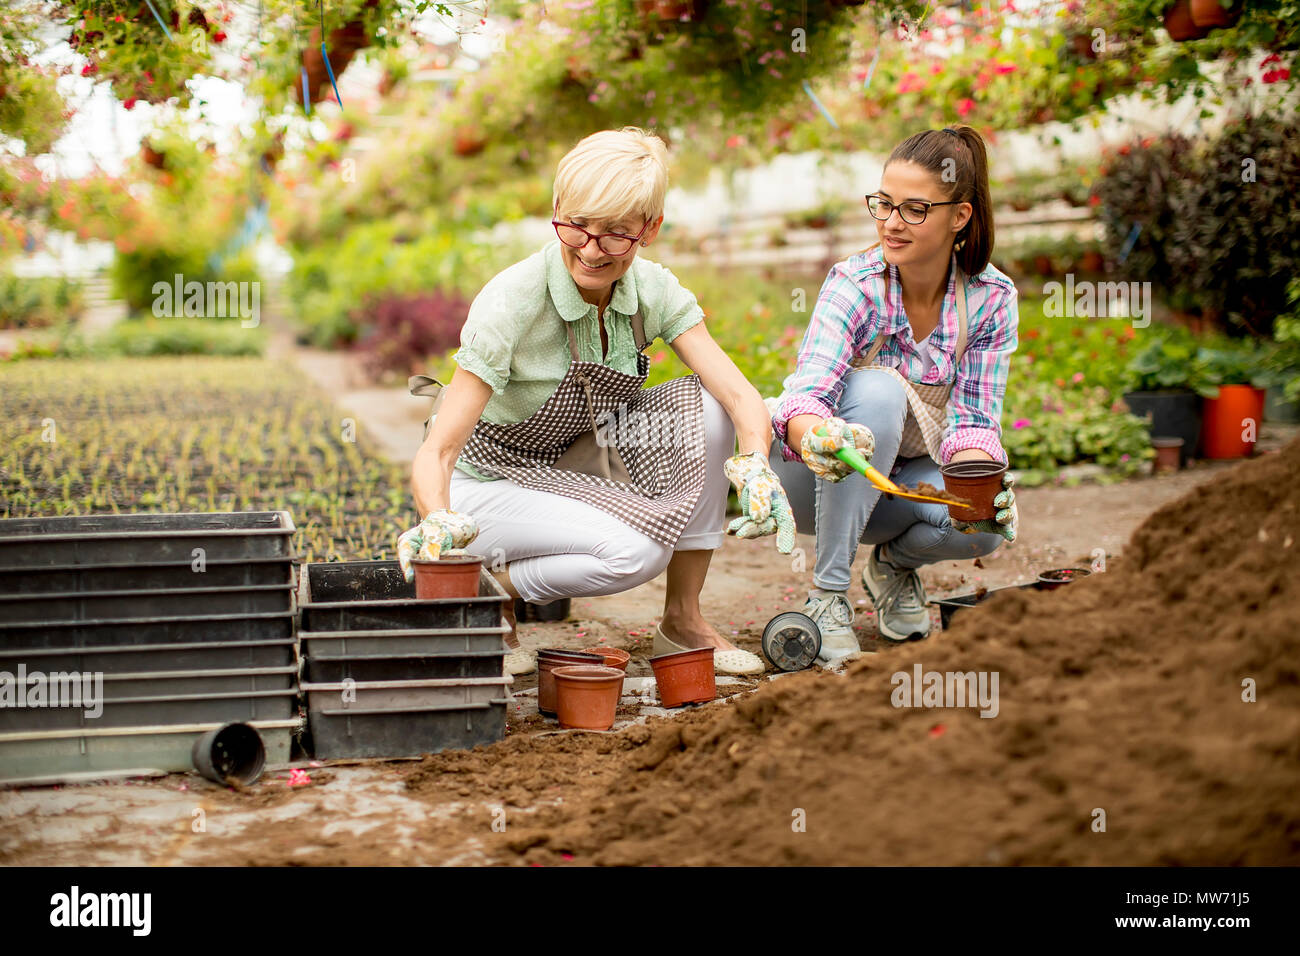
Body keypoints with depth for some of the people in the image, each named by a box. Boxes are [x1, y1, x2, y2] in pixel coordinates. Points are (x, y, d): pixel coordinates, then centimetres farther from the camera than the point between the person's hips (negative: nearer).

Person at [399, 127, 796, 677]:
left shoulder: (654, 290, -12)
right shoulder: (512, 303, -27)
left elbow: (740, 395, -20)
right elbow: (435, 453, -31)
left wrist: (756, 466, -42)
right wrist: (439, 522, -52)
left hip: (581, 462, 6)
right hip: (491, 481, -6)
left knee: (706, 410, -19)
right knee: (633, 551, -32)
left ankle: (683, 621, -7)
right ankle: (492, 589, -4)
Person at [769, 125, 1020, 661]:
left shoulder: (991, 298, -13)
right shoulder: (855, 285, -23)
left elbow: (973, 420, -14)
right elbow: (804, 397, -36)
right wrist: (817, 439, -60)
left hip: (908, 475, 2)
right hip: (819, 478, -2)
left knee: (989, 525, -31)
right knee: (876, 390, -35)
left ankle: (896, 561, 6)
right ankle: (827, 594, -26)